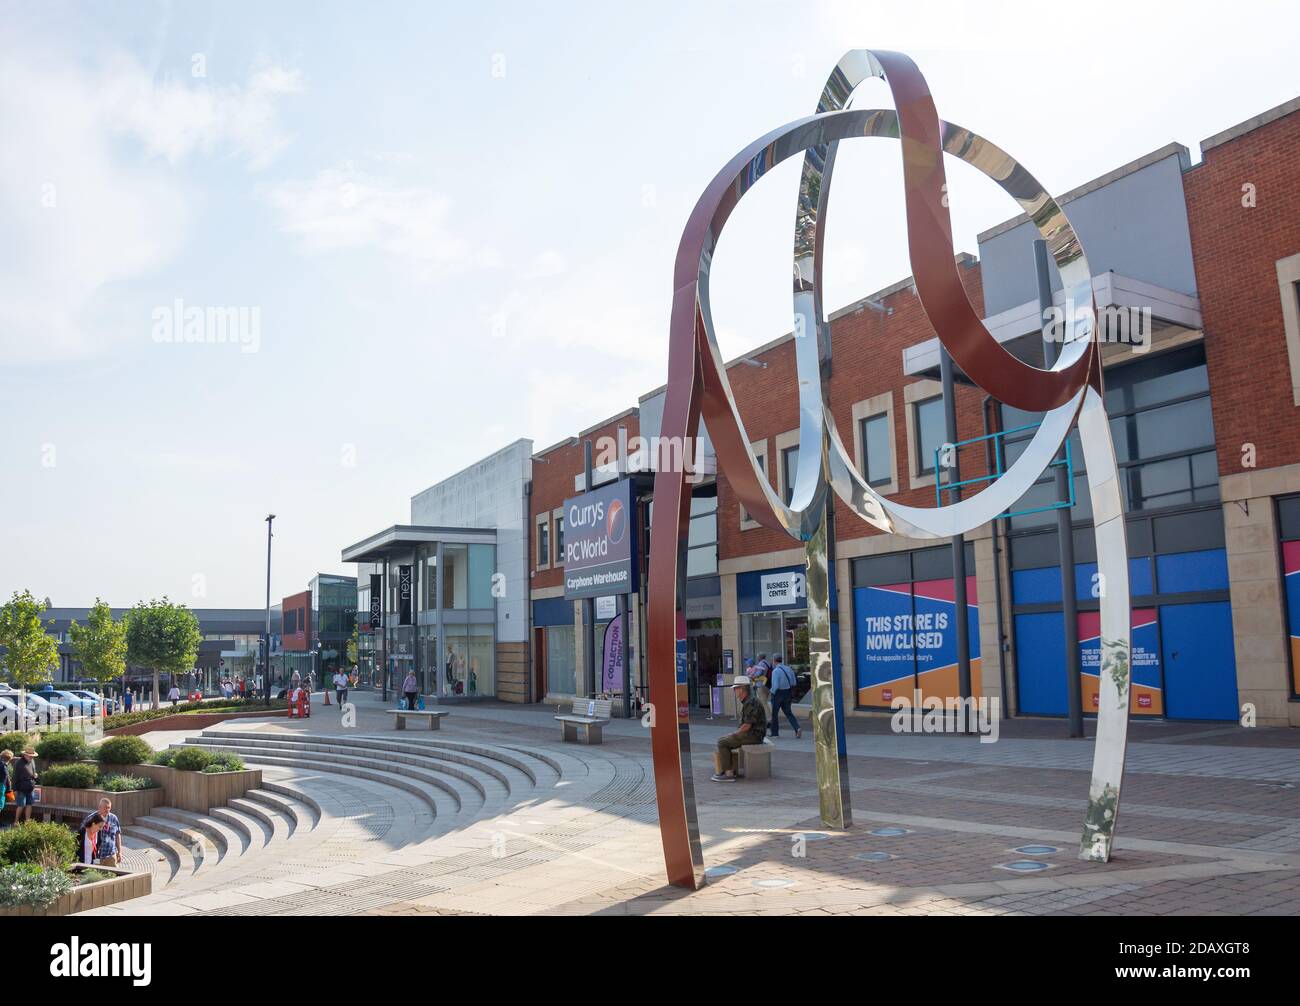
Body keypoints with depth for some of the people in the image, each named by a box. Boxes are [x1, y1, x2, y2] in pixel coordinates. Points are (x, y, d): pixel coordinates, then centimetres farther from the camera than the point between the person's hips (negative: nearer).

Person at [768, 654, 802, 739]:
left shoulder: (775, 671, -18)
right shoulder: (788, 669, 3)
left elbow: (775, 686, -23)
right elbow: (794, 683, 9)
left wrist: (773, 692, -4)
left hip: (777, 693, -6)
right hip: (788, 693, 6)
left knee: (774, 713, 12)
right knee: (788, 713, 12)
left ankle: (775, 733, 19)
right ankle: (797, 728, -8)